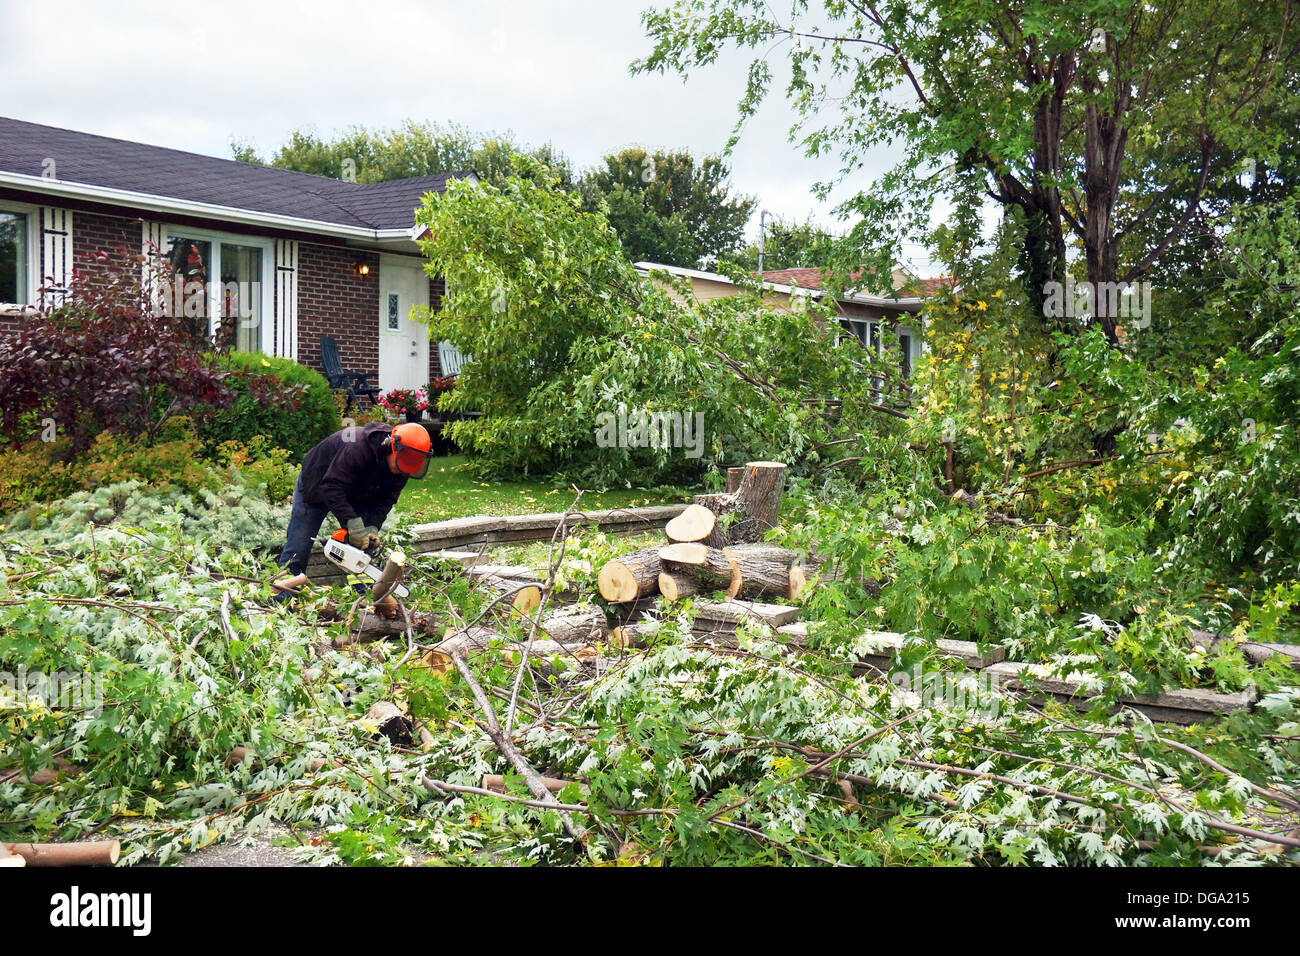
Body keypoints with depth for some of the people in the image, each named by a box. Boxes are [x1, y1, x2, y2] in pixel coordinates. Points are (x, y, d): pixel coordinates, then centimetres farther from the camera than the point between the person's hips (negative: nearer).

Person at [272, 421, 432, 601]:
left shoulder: (401, 466, -21)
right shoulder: (358, 447, -43)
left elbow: (386, 500, -13)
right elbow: (331, 486, -42)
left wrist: (372, 528, -27)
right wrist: (353, 523, -44)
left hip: (355, 494, 6)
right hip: (317, 484, -6)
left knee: (363, 546, -4)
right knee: (298, 547, -4)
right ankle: (282, 599, 2)